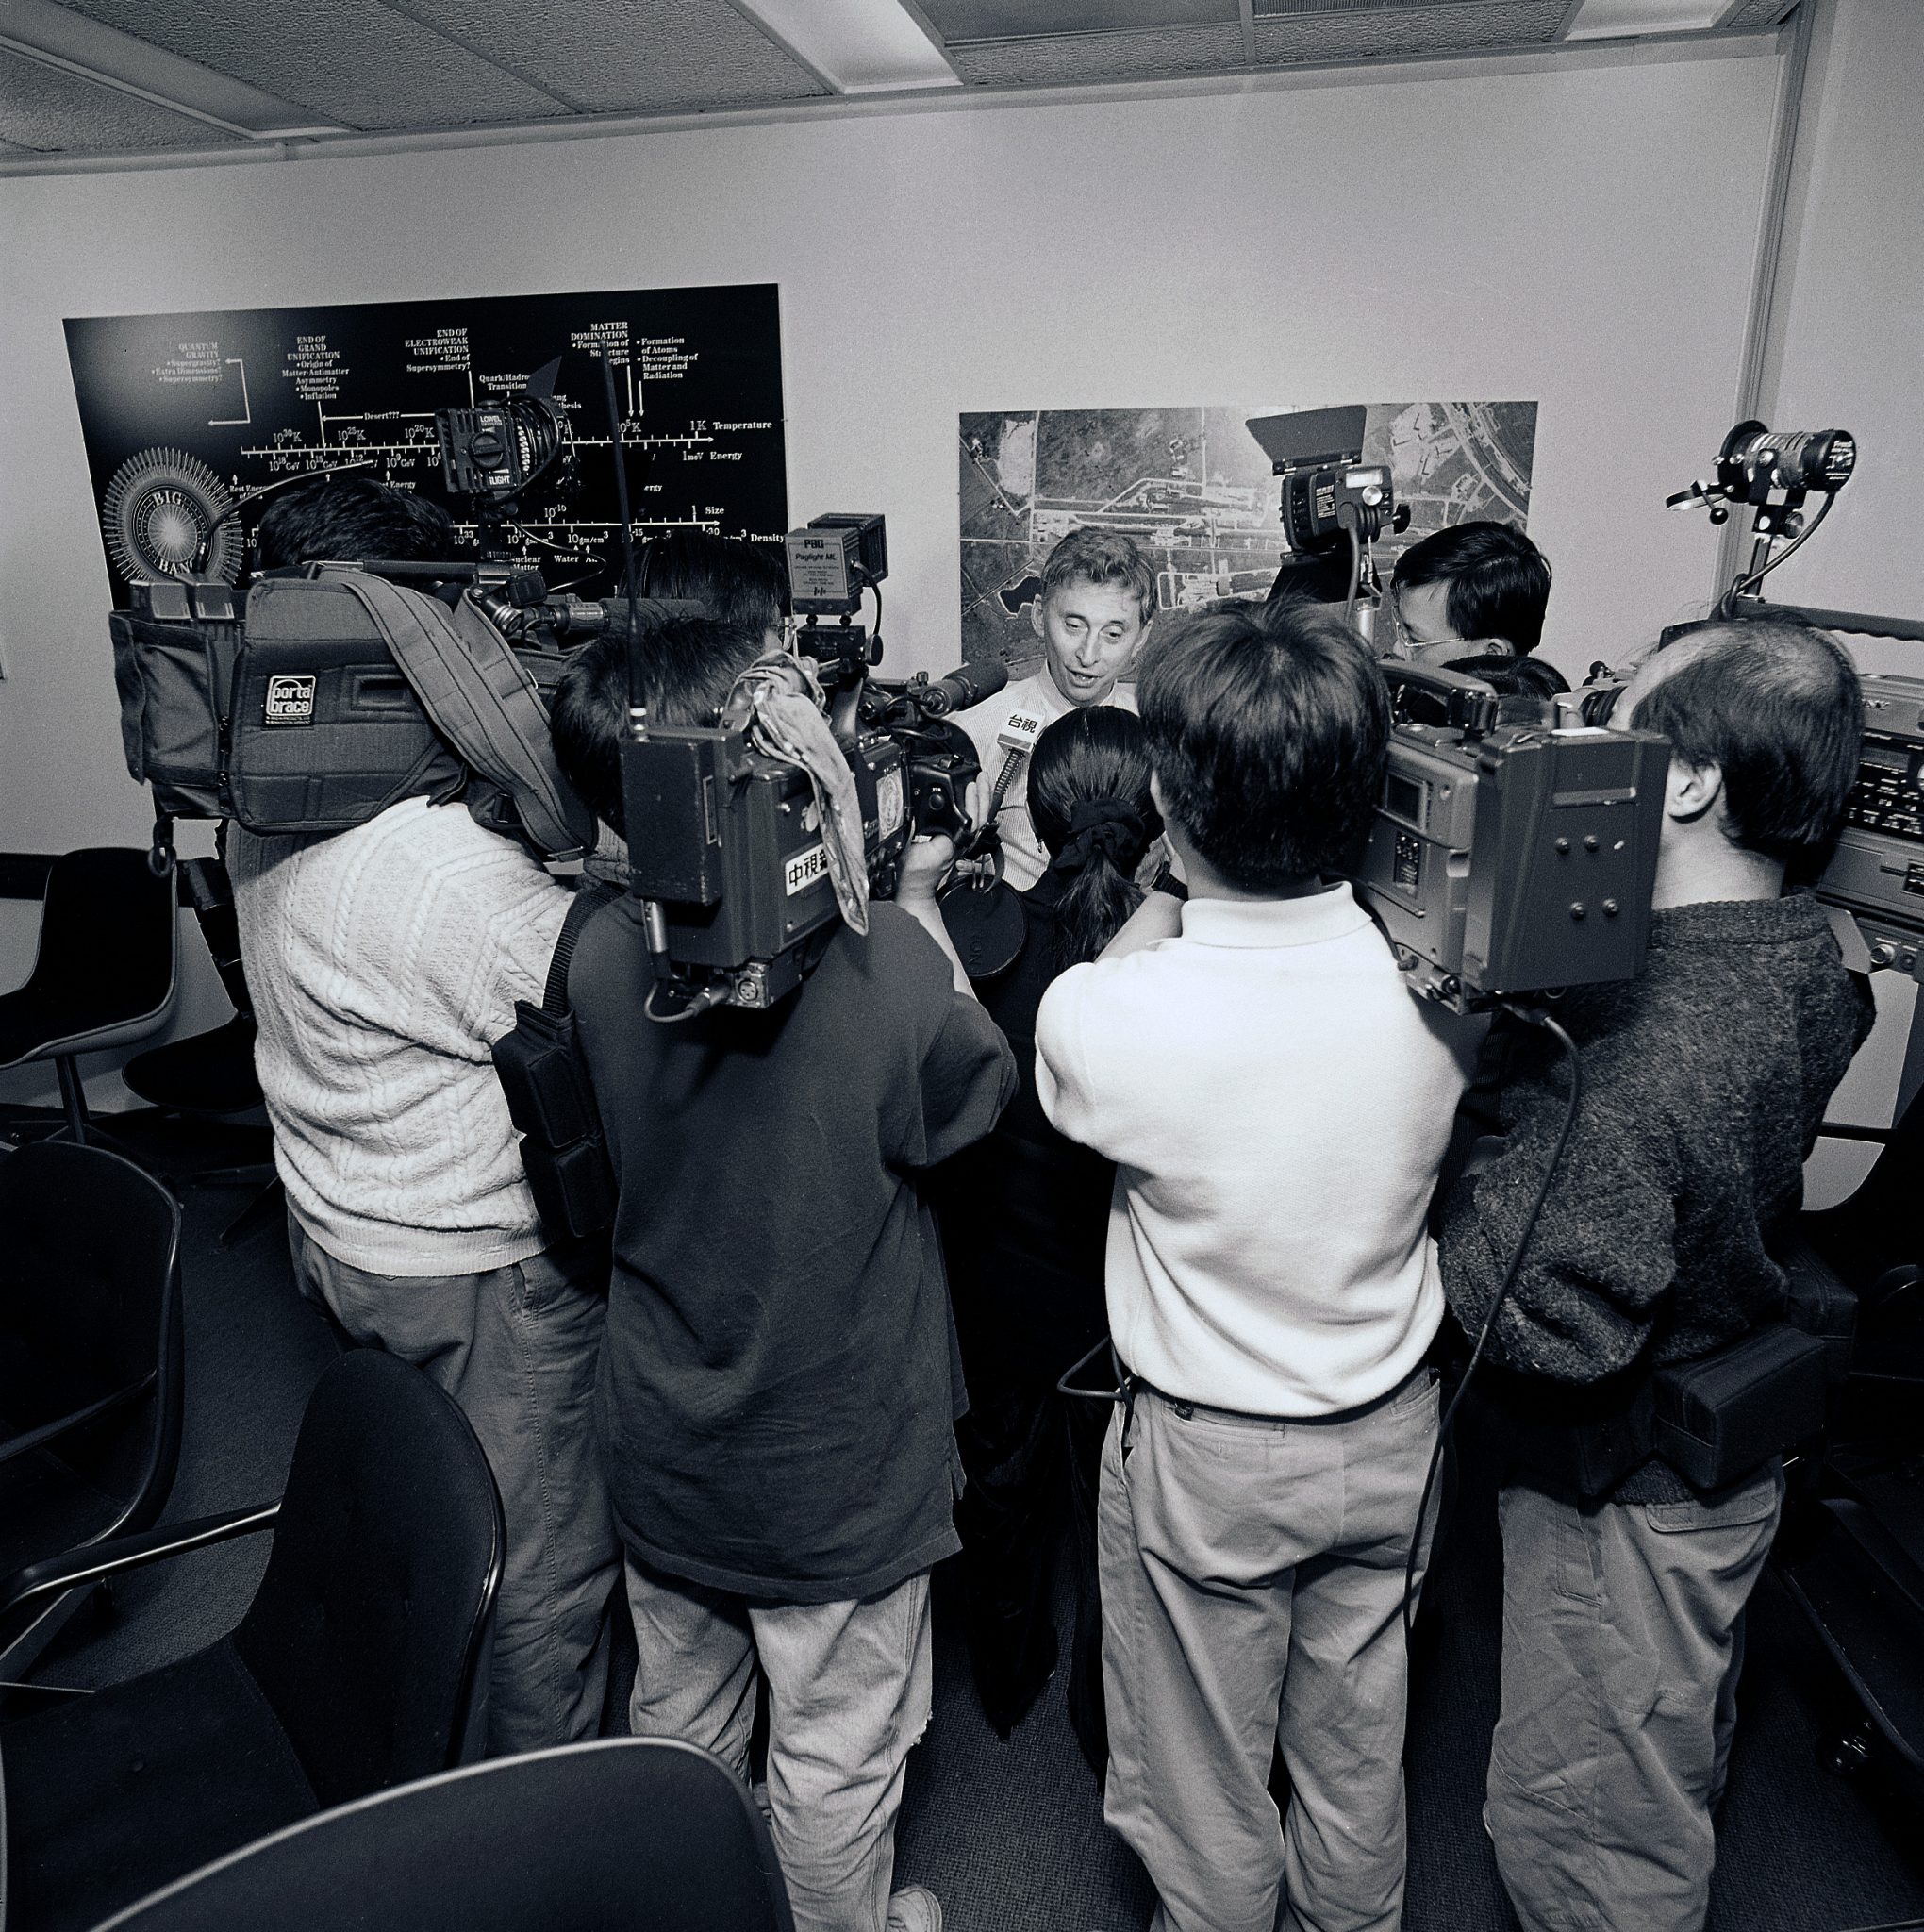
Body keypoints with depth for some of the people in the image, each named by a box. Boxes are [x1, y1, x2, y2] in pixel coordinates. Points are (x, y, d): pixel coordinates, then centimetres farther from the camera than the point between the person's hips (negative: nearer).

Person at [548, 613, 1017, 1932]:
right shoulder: (885, 969, -30)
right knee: (836, 1762, 22)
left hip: (661, 1452, 5)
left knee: (679, 1723, 30)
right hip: (834, 1471, -5)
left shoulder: (603, 952, -15)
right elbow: (978, 1093, -11)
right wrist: (919, 903, -5)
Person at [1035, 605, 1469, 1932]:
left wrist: (1172, 887, -4)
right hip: (1390, 1435, 4)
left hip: (1204, 1456, -3)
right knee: (1360, 1753, 29)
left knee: (1209, 1787, 23)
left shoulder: (1107, 1016, -31)